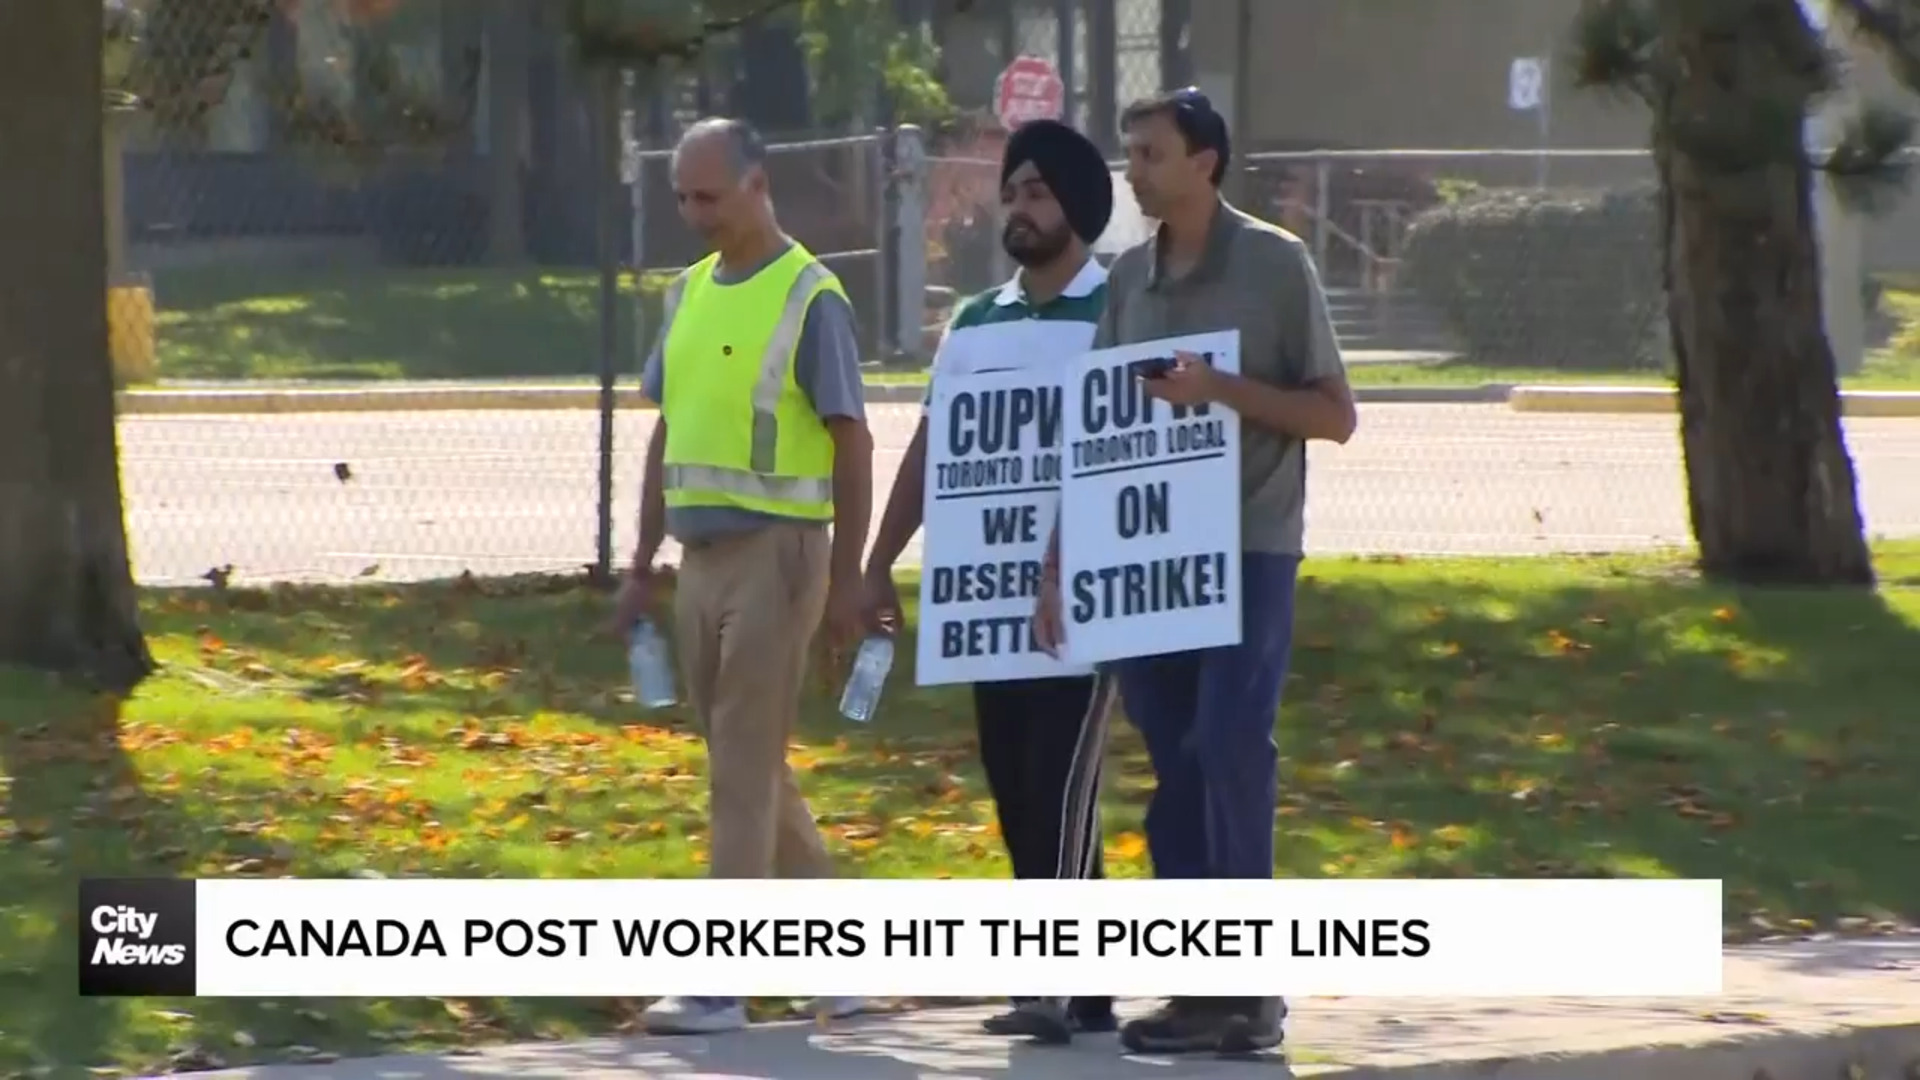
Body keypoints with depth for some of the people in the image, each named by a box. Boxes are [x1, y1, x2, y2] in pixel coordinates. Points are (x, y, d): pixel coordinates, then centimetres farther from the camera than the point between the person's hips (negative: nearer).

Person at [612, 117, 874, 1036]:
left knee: (744, 766, -6)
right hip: (703, 554, 7)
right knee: (751, 764, 12)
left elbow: (851, 445, -8)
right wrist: (643, 566, 16)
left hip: (775, 552, -7)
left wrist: (846, 581, -10)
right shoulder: (689, 293, 12)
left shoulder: (809, 298, -8)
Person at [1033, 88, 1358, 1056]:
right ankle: (1201, 983, 8)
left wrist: (1222, 389, -17)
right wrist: (1058, 564, 8)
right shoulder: (1129, 277, 11)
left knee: (1229, 750, -12)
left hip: (1248, 551, -5)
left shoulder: (1274, 266, -3)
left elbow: (1334, 416, -3)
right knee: (1174, 766, 4)